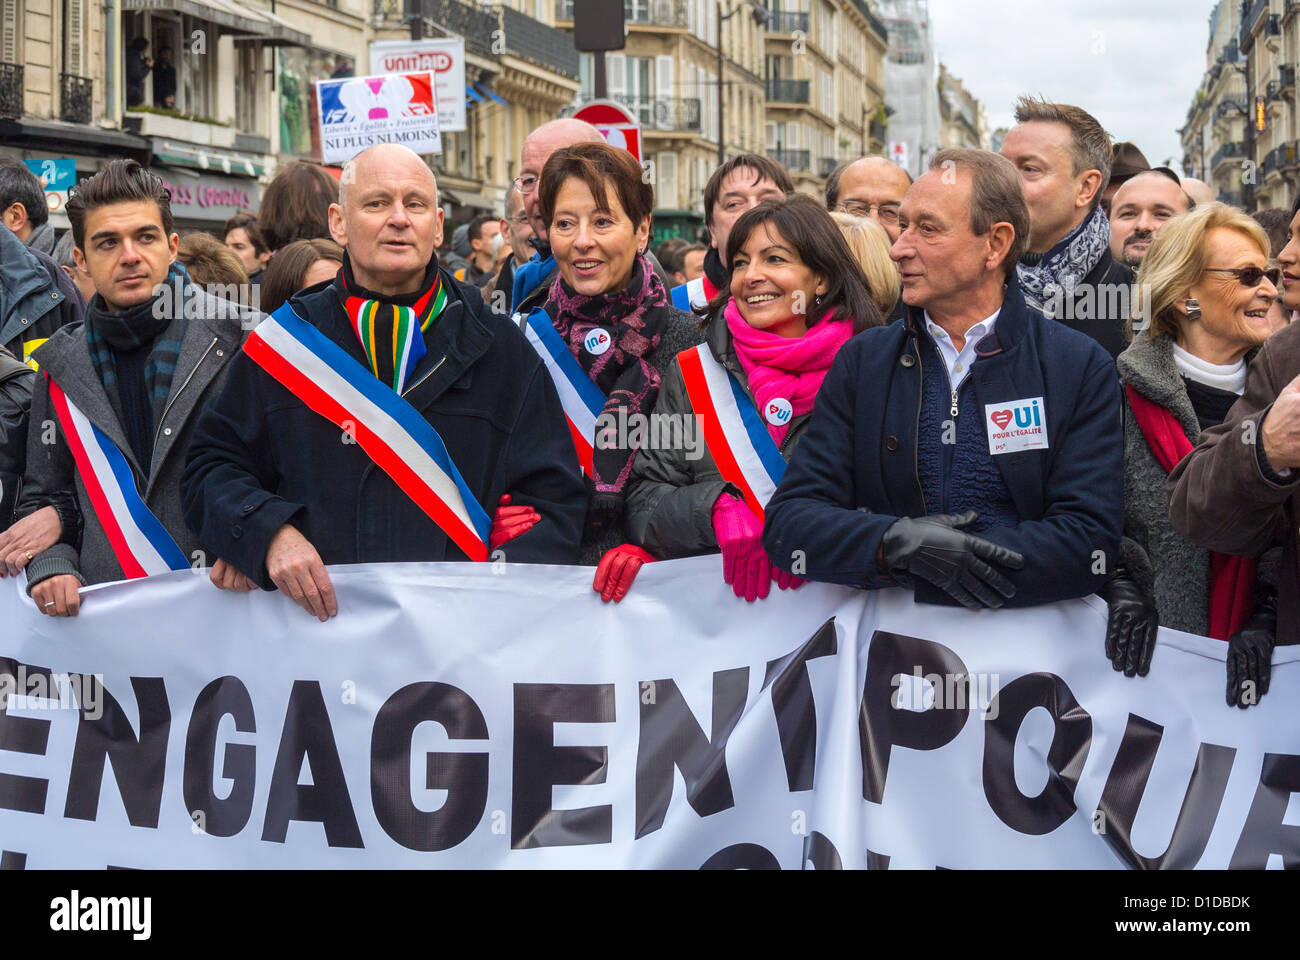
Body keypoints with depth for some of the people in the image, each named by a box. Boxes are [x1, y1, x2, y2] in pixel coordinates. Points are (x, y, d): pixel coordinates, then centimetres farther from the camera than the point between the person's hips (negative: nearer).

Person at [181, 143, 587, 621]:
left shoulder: (503, 351, 10)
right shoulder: (283, 343, 12)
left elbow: (554, 497, 8)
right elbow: (212, 465, 14)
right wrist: (269, 534, -6)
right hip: (315, 621, 2)